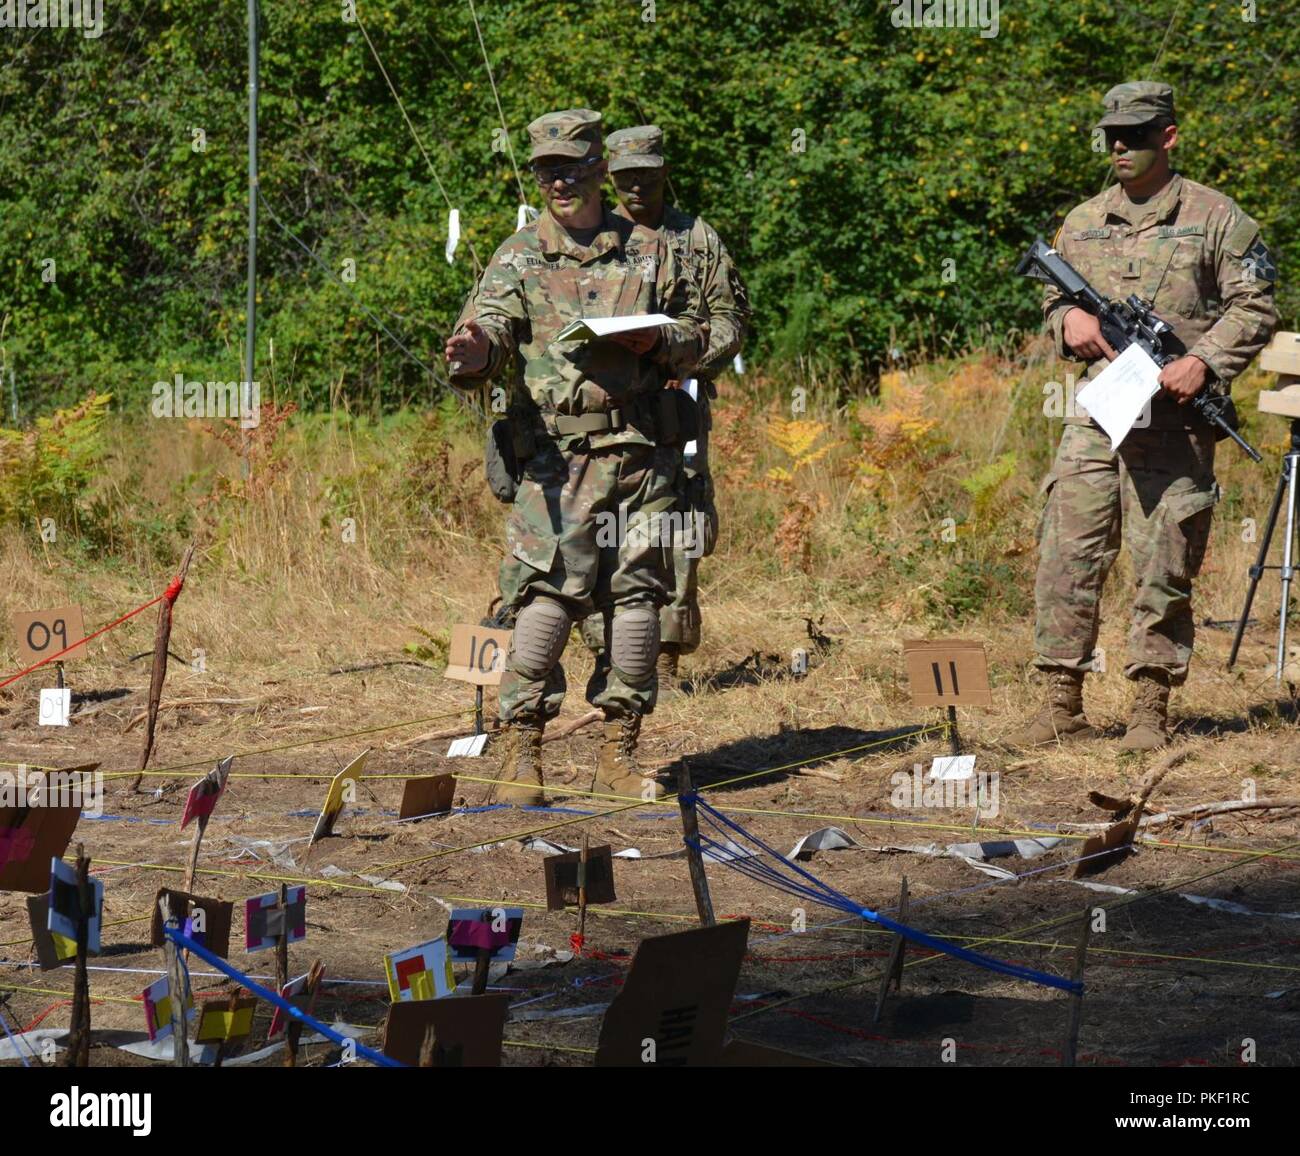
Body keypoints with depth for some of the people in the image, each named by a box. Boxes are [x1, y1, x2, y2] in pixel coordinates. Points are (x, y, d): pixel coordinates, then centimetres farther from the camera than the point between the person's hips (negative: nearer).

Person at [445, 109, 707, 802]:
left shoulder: (648, 251, 12)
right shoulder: (518, 259, 5)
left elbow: (696, 331, 18)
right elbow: (492, 328, -10)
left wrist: (658, 341, -6)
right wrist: (474, 353, -34)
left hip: (642, 451, 3)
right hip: (560, 456, -3)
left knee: (638, 596, 3)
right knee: (549, 594, -13)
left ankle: (619, 753, 12)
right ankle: (520, 750, -8)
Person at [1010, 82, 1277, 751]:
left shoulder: (1214, 217, 2)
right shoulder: (1083, 224, 15)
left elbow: (1254, 308, -1)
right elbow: (1053, 301, 24)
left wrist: (1204, 362, -15)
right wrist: (1068, 319, 0)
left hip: (1174, 422, -4)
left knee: (1163, 570, -1)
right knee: (1066, 559, -1)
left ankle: (1151, 711, 7)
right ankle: (1063, 707, 7)